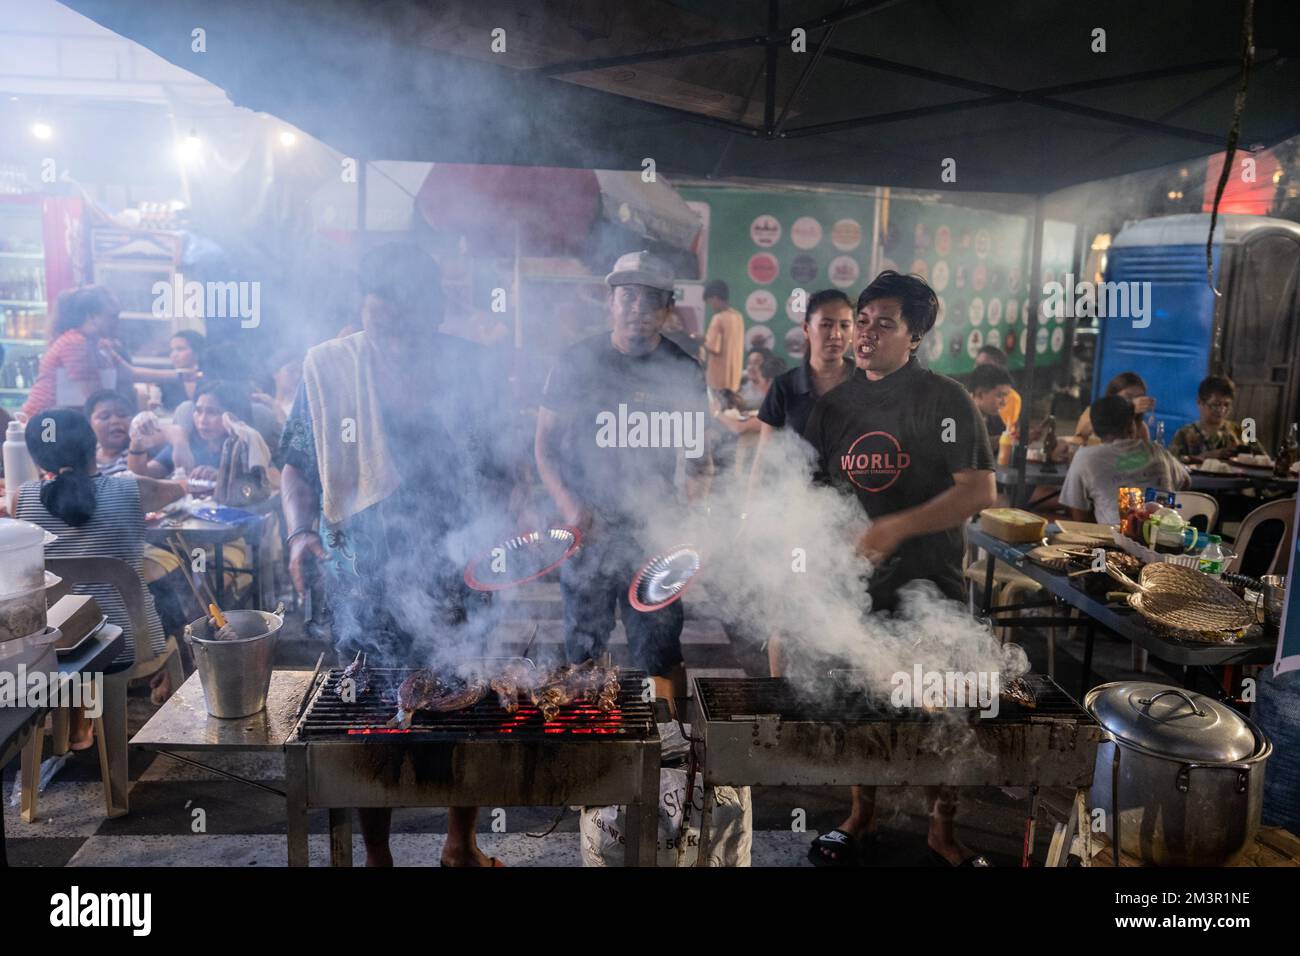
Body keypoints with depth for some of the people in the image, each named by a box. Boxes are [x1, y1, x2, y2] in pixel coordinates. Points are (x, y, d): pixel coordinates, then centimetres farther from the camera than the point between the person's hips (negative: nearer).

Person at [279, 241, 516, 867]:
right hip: (364, 579, -1)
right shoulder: (330, 370, -6)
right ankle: (377, 854, 34)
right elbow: (297, 467, 1)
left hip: (454, 579, 1)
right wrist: (300, 533, -16)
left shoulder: (472, 370, -4)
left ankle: (461, 845, 37)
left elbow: (493, 474, 4)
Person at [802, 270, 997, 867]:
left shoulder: (945, 399, -7)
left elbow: (980, 491, -15)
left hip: (929, 580, -3)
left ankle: (943, 831, 28)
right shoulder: (833, 405, 7)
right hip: (853, 579, 4)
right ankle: (862, 814, 37)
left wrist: (896, 527, -23)